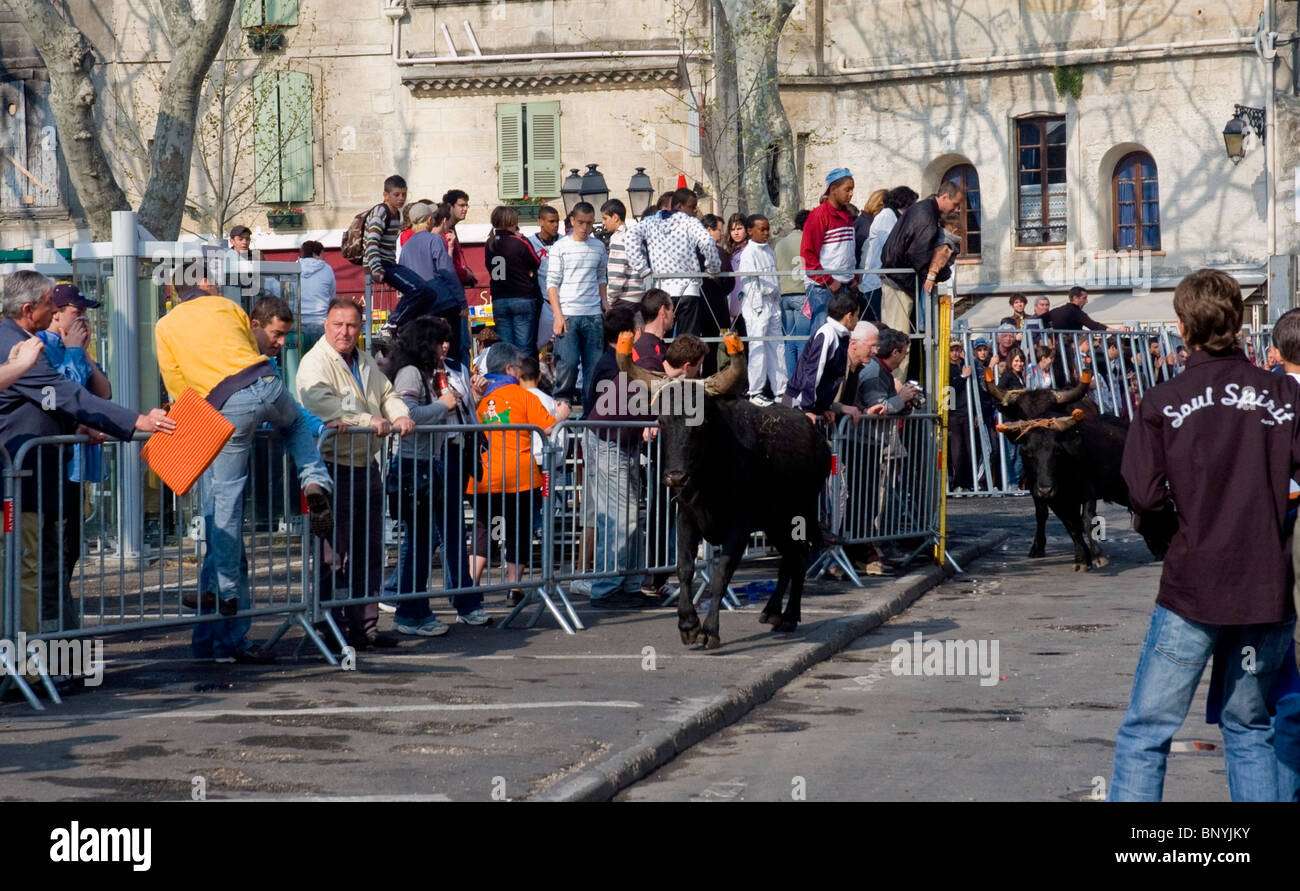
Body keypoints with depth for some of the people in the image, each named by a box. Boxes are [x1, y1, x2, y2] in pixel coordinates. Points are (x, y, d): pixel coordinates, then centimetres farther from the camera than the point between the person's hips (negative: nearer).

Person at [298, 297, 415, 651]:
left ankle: (365, 625, 19)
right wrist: (367, 421, -30)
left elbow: (387, 393, 22)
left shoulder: (367, 363, 17)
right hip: (334, 469, -8)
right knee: (335, 554, -5)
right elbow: (322, 403, -24)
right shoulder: (315, 363, -9)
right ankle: (333, 627, 0)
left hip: (366, 467, 8)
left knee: (369, 552, 12)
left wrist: (400, 415, -1)